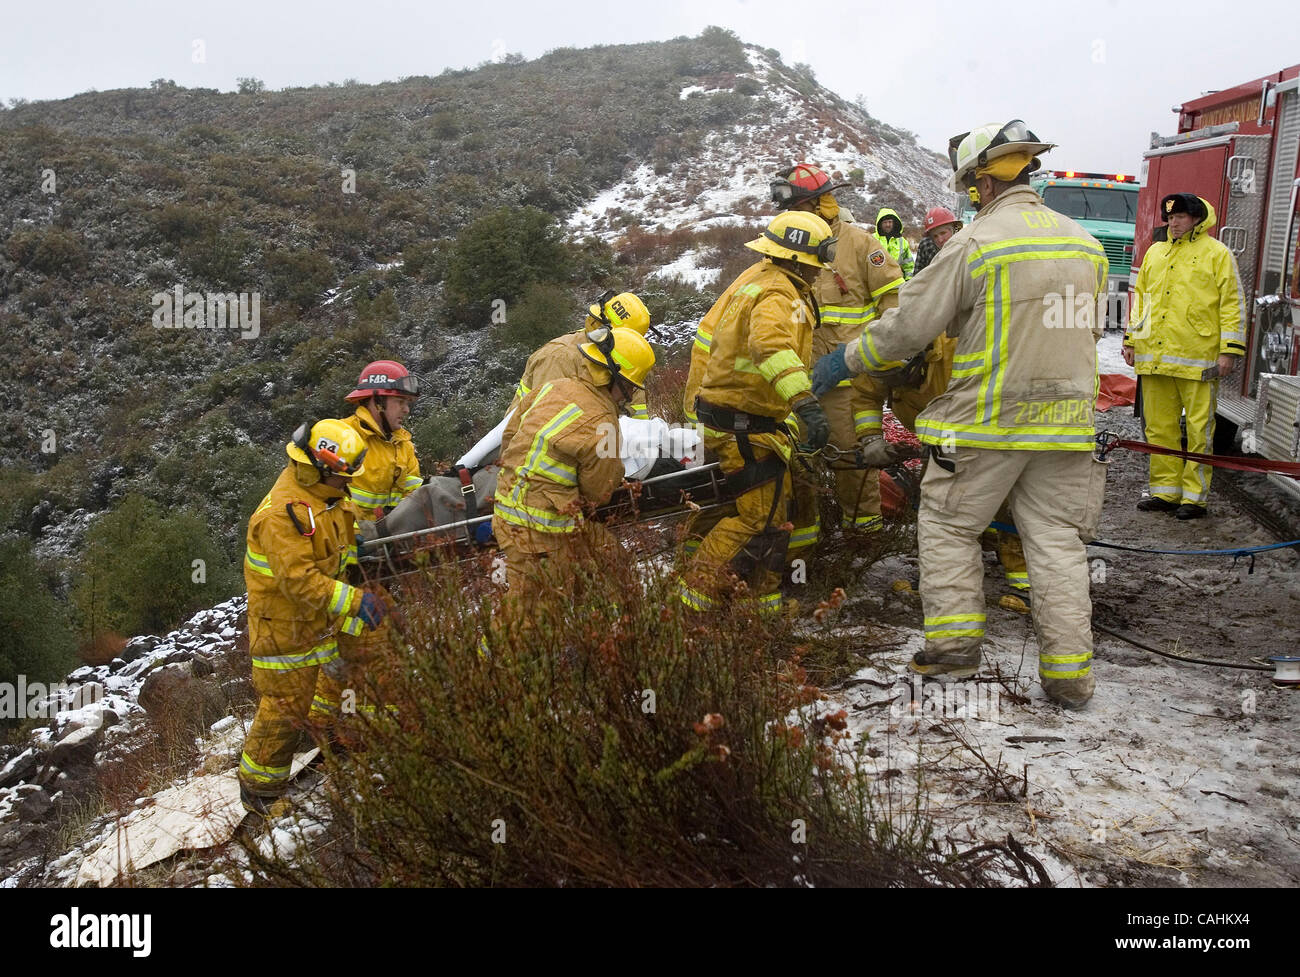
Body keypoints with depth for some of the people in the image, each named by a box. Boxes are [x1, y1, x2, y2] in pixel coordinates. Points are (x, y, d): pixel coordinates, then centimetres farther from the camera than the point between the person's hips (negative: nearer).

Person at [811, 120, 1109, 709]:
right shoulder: (1084, 242, 9)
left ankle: (953, 645, 11)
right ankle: (1068, 671, 11)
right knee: (1056, 540, 10)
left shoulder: (974, 244, -11)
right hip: (1065, 419, 5)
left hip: (985, 421, -5)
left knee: (947, 527, 12)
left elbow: (907, 326, -9)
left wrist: (845, 360, 4)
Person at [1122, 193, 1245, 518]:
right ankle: (1165, 491, 16)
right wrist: (1131, 339, 17)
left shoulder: (1216, 254, 2)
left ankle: (1195, 496, 5)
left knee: (1199, 428, -1)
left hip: (1198, 359, -5)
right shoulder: (1155, 252, 17)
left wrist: (1230, 349, -8)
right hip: (1155, 355, 5)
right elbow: (1141, 299, 23)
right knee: (1159, 427, 7)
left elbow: (1232, 304, -1)